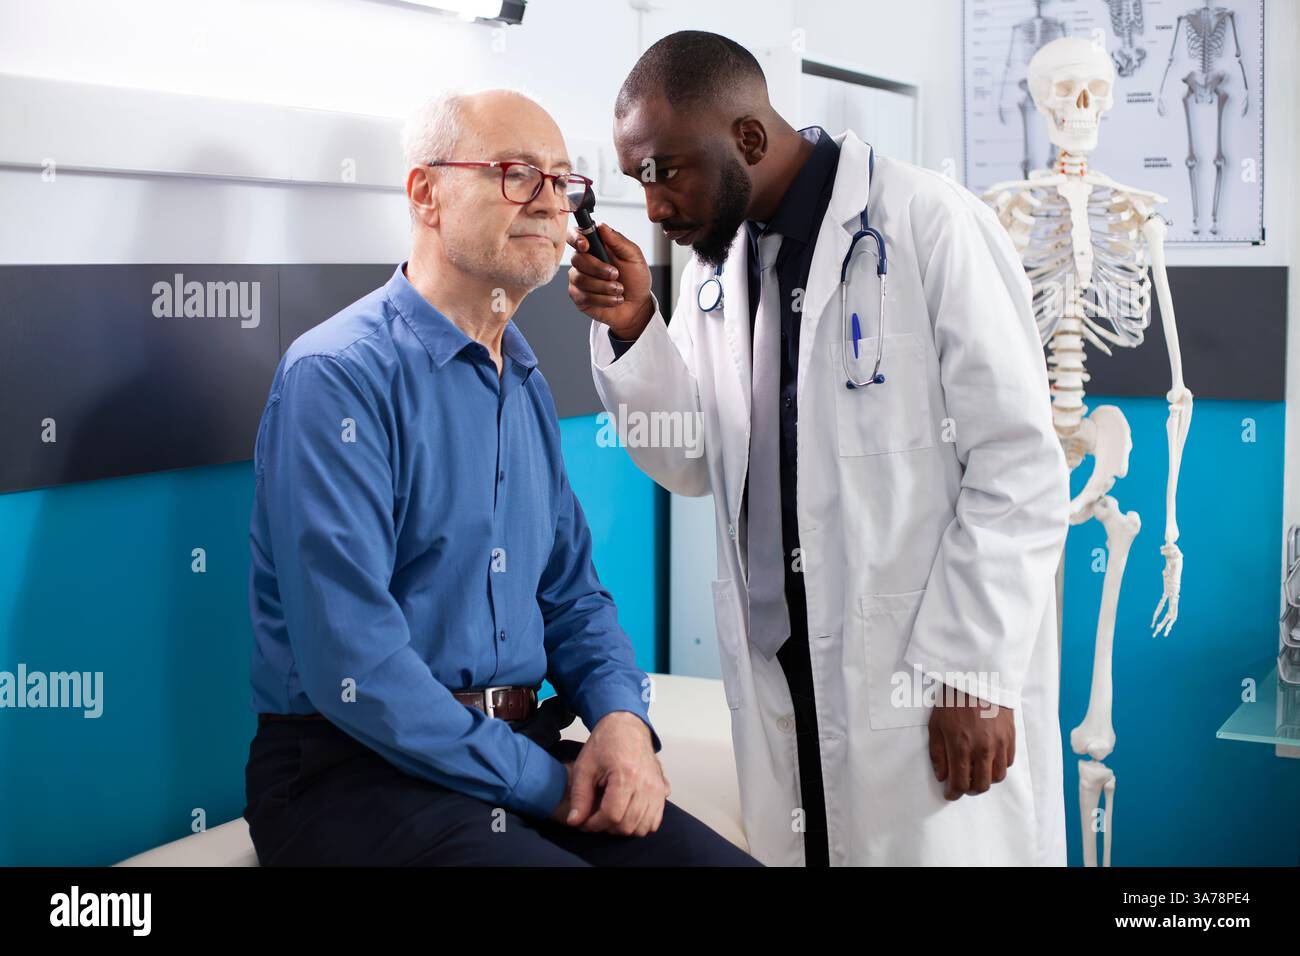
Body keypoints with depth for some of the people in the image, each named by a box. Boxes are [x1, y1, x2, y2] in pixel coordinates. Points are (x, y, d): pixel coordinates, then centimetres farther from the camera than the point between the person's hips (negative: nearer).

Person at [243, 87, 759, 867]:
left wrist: (622, 716, -3)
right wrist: (542, 783, -15)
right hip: (357, 772, -6)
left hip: (523, 750, 7)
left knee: (723, 857, -11)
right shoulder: (338, 376, -13)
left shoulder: (527, 384, 14)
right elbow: (352, 666, -20)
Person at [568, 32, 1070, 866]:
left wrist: (976, 675, -14)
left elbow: (1020, 467, -12)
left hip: (930, 681, -5)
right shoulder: (717, 256, 8)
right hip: (781, 679, 6)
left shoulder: (930, 226, -12)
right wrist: (632, 329, -4)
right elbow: (693, 463, 11)